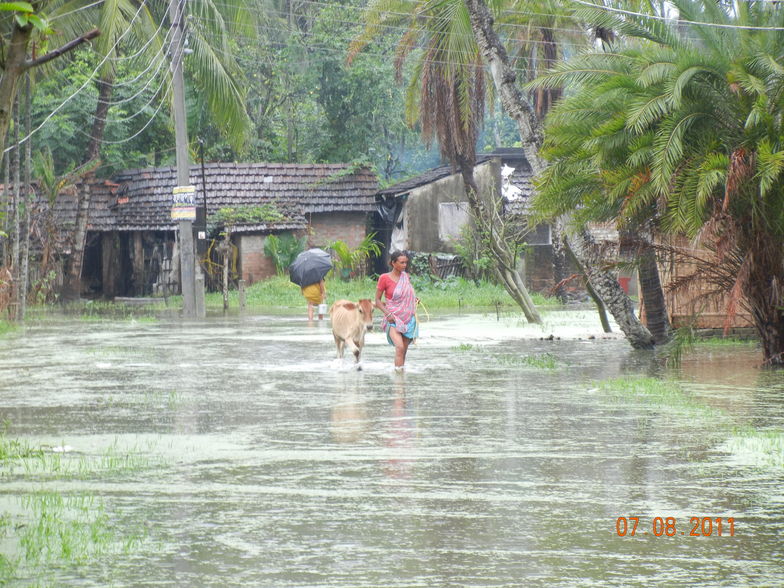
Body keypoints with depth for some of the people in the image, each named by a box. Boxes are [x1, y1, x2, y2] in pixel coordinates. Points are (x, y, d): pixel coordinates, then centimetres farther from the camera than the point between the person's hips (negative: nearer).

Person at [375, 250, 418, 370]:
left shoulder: (405, 276, 10)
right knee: (399, 347, -23)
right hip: (393, 319, -5)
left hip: (407, 318, 5)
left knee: (404, 350, 6)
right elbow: (377, 300, -2)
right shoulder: (385, 278, -6)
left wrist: (414, 299, 2)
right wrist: (387, 313, -15)